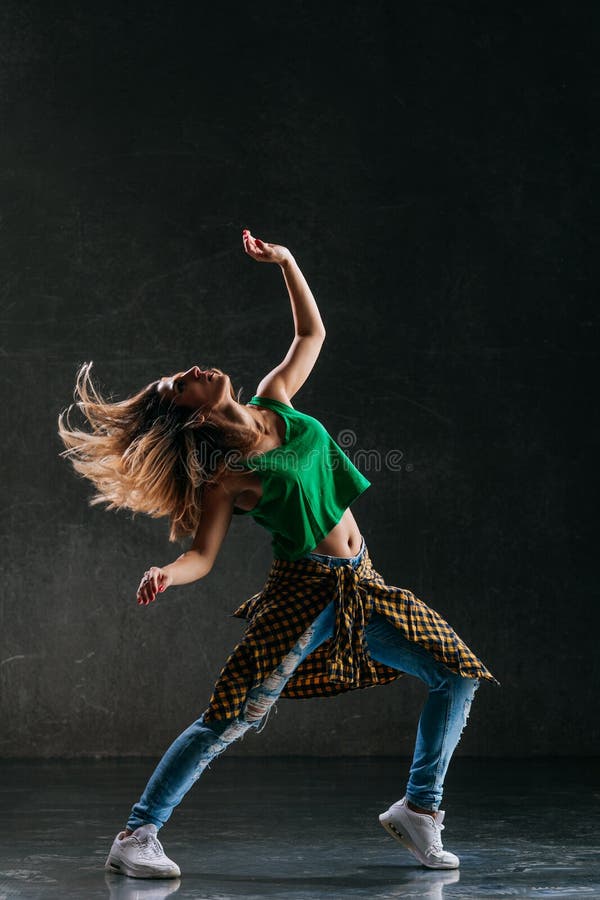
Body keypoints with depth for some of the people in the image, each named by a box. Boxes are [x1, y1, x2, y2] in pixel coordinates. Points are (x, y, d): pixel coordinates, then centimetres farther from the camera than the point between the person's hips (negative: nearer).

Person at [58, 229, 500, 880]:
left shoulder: (276, 402, 5)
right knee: (227, 718, -14)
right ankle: (136, 836, -4)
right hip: (304, 592, -6)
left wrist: (285, 262, 9)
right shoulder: (225, 475, -11)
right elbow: (202, 556, -11)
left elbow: (311, 332, 16)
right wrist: (165, 574, -32)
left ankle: (418, 809, 15)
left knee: (456, 677, 4)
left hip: (360, 584, 7)